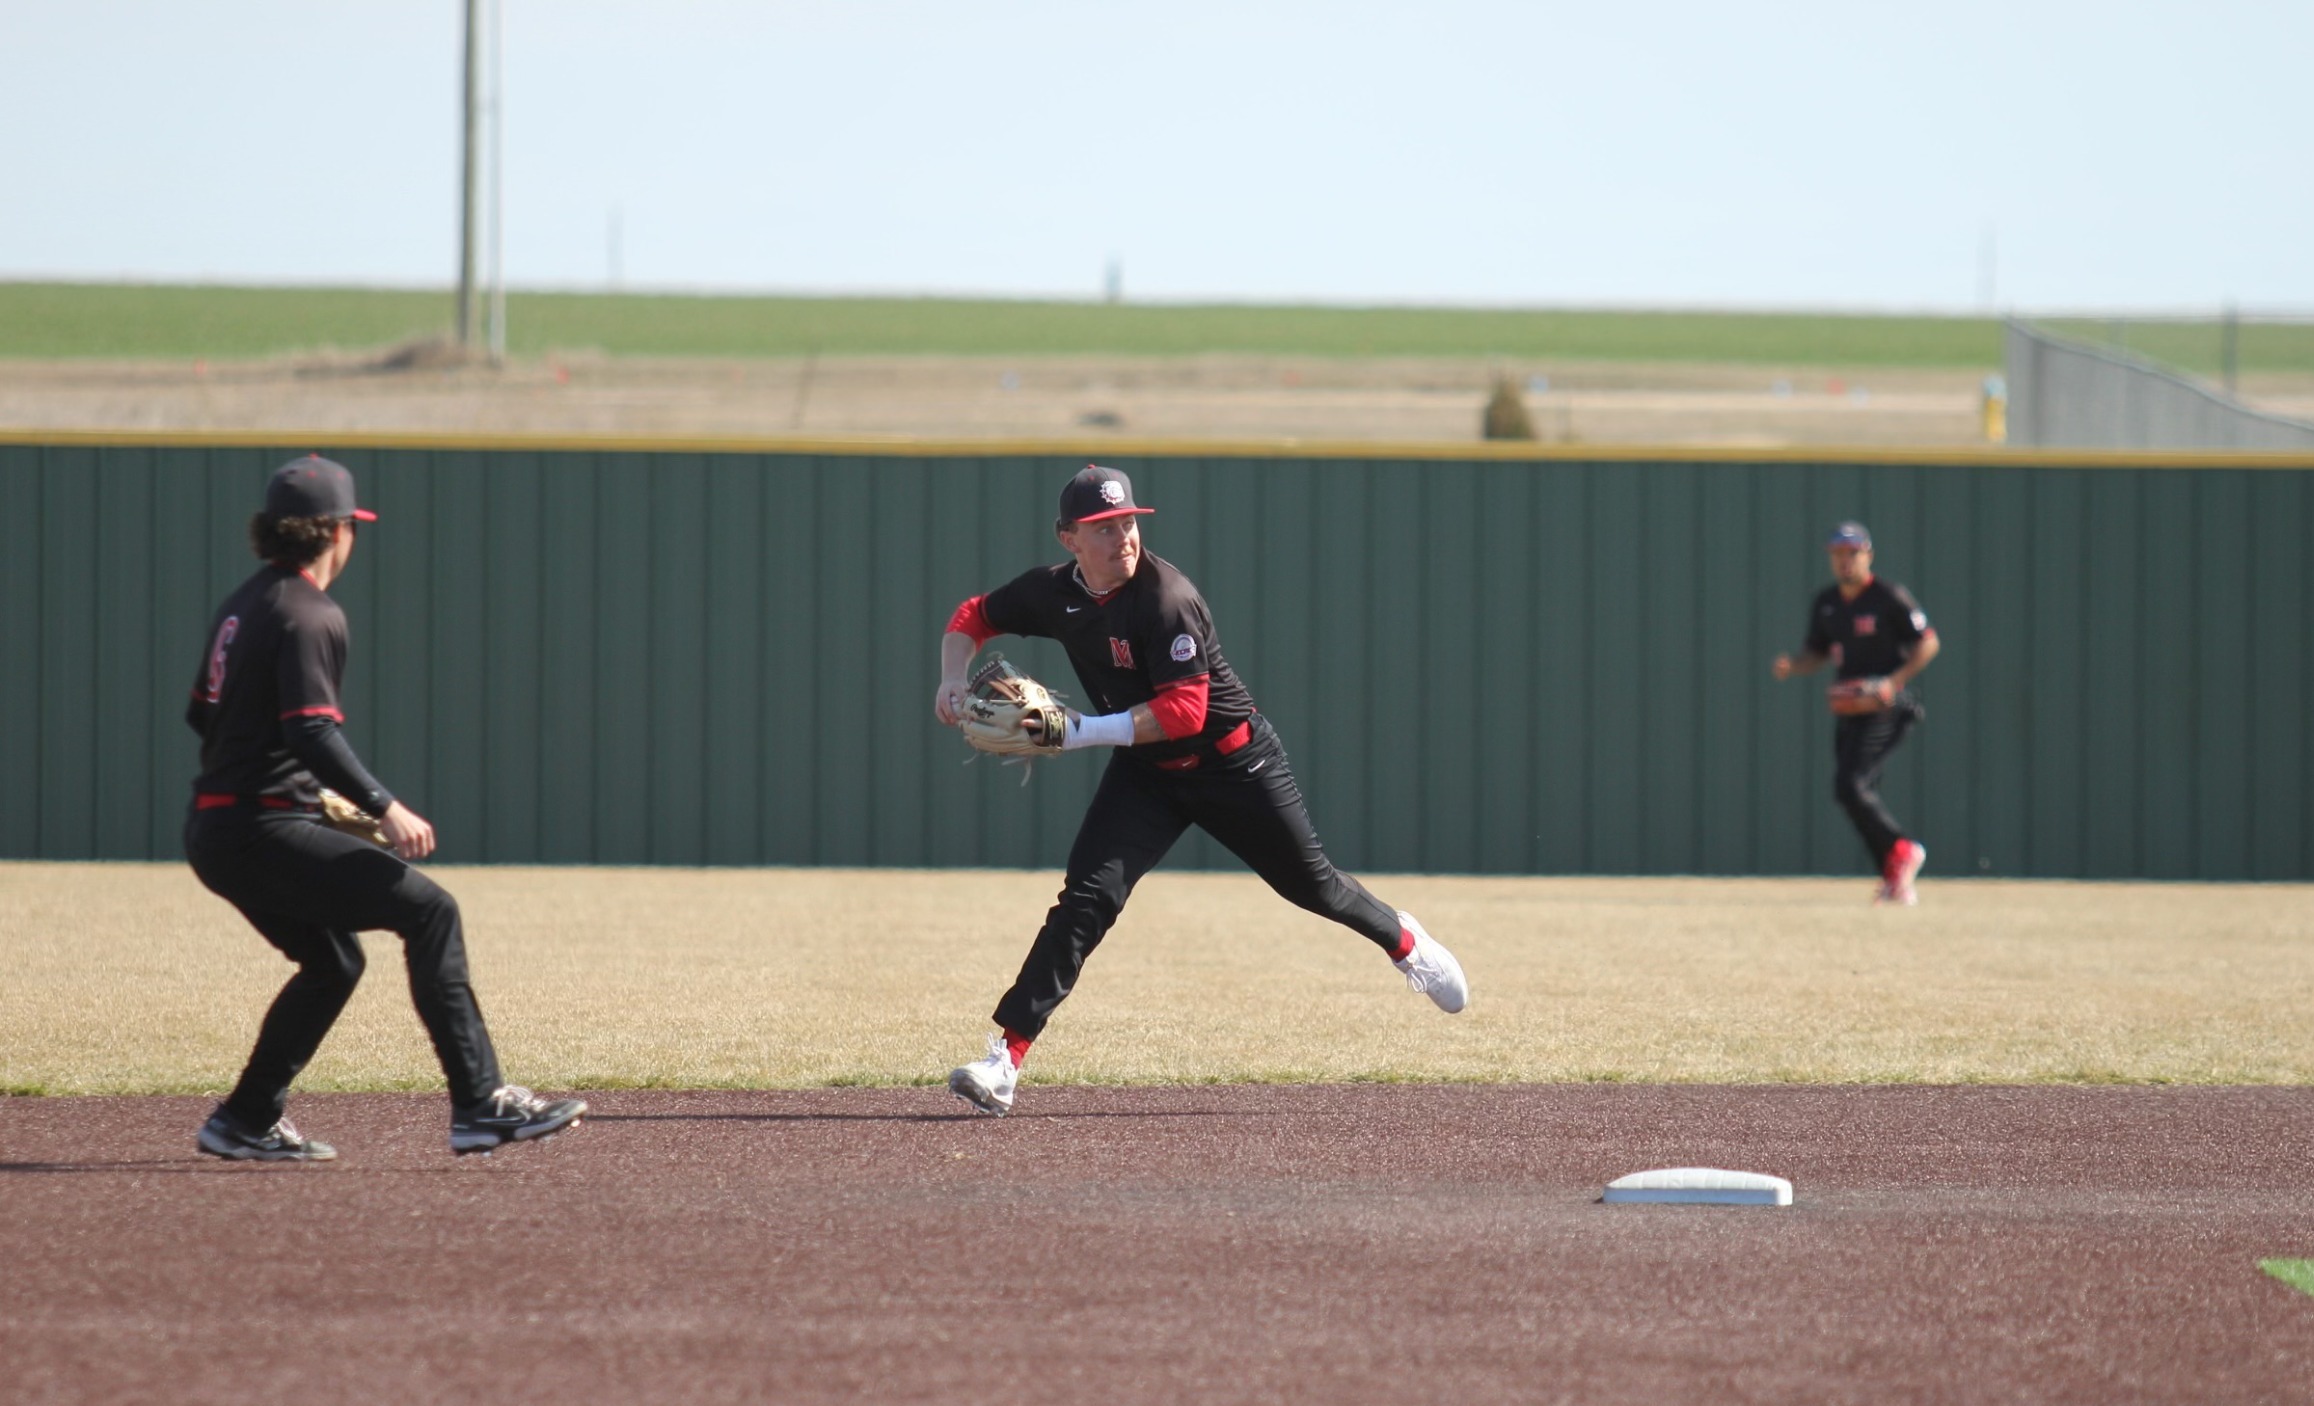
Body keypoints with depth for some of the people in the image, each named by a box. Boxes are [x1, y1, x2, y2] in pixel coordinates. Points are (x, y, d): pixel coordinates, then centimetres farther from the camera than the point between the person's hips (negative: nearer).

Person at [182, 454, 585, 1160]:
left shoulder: (243, 603, 16)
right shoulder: (310, 615, -12)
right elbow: (312, 731, -23)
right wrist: (383, 807, -25)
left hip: (214, 833, 10)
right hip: (263, 835, -10)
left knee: (332, 962, 25)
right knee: (428, 910, -13)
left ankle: (246, 1122, 25)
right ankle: (479, 1104, -19)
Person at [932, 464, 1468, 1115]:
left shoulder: (1165, 597, -27)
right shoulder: (1053, 593, -8)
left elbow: (1185, 710, -31)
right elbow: (973, 617, 9)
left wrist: (1085, 732, -34)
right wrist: (953, 681, -10)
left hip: (1233, 762, -4)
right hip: (1144, 773, 4)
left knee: (1311, 883, 12)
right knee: (1087, 897, -14)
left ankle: (1403, 939, 45)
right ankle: (1004, 1060, -19)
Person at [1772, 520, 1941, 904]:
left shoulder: (1890, 598, -9)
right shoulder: (1826, 603, 12)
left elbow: (1928, 642, -6)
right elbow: (1816, 653, 21)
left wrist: (1895, 681, -18)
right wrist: (1791, 666, -2)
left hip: (1885, 710, -8)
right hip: (1849, 709, 8)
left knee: (1850, 784, -20)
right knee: (1858, 792, 5)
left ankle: (1900, 850, -5)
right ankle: (1897, 881, 11)